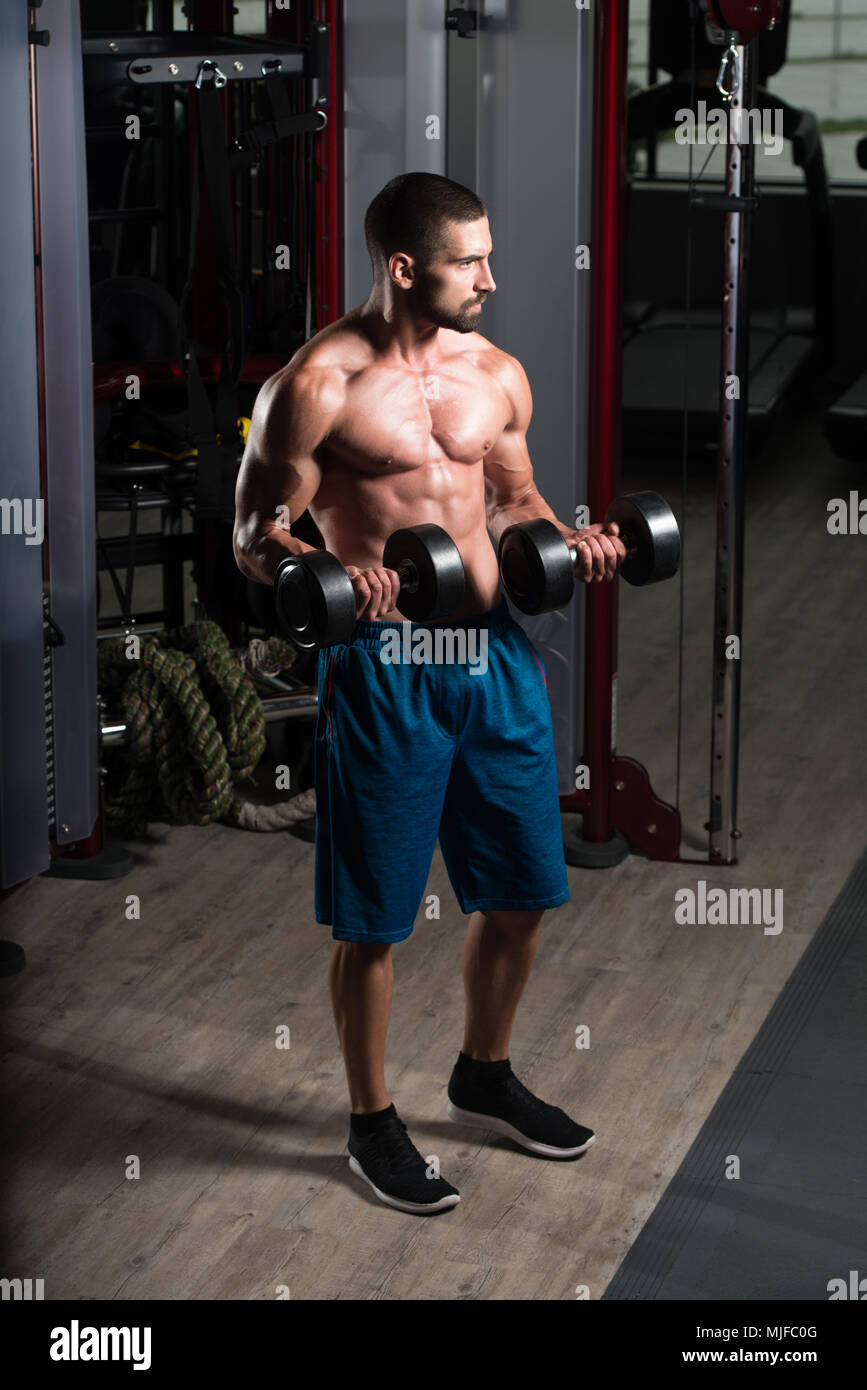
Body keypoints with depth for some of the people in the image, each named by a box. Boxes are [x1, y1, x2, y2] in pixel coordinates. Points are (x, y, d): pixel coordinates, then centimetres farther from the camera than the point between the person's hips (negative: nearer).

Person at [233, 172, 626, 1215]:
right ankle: (373, 1126, 22)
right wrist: (328, 568, -28)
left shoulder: (496, 373, 8)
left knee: (519, 889, 15)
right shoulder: (317, 385, -11)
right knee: (373, 917, 4)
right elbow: (255, 536, -8)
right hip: (383, 668, -6)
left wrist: (568, 537, 0)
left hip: (496, 651, 6)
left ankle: (485, 1077, 38)